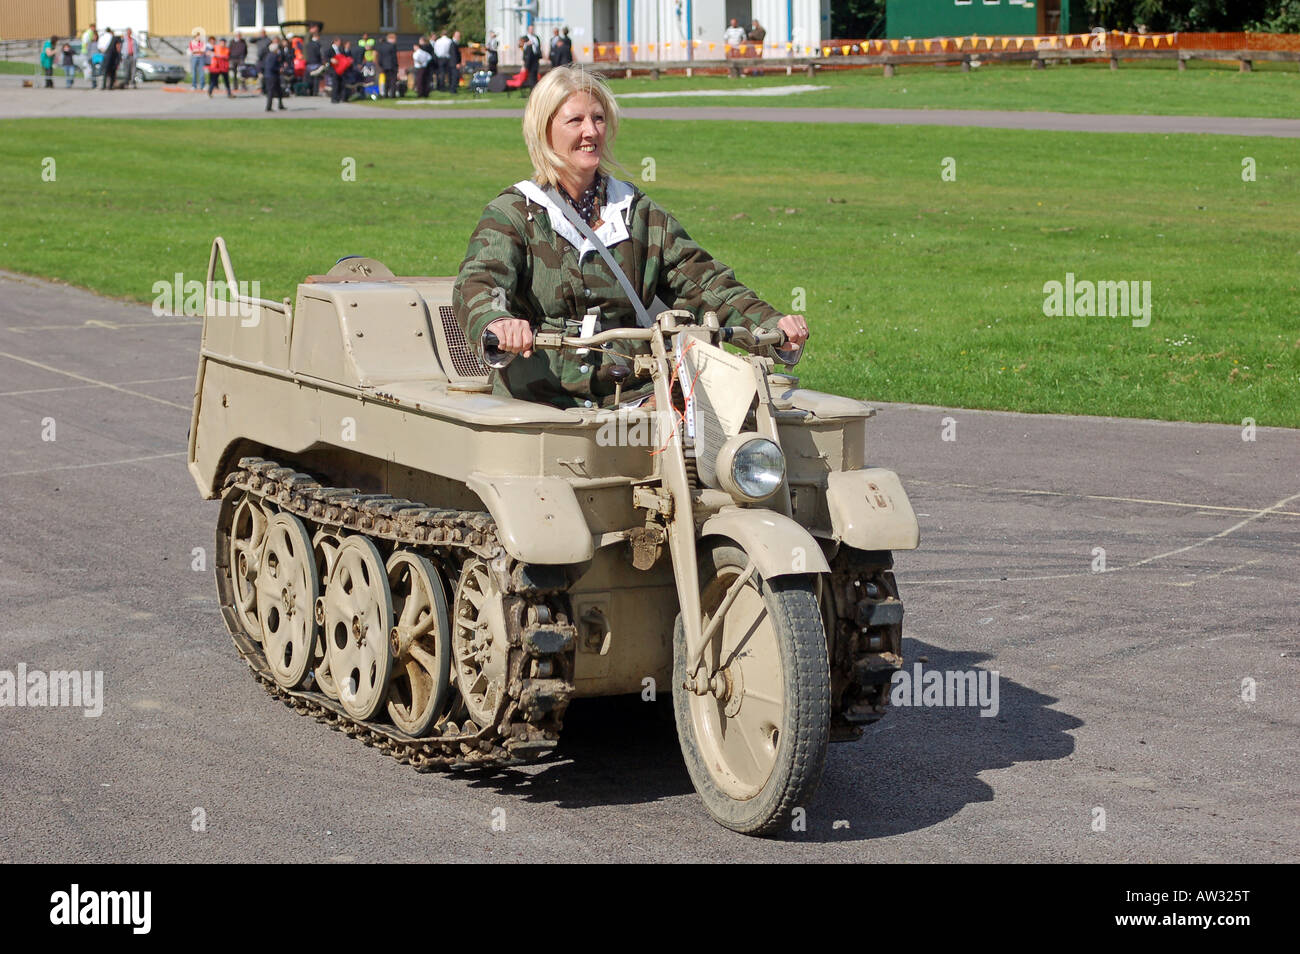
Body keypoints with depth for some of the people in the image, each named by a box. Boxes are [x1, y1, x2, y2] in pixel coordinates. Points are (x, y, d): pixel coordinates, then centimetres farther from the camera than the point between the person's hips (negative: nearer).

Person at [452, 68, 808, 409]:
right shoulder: (510, 213, 6)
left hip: (629, 397, 3)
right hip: (537, 399, -3)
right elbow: (476, 283, -12)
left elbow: (702, 282, 15)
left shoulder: (639, 212, 18)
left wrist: (771, 323, -4)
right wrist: (495, 321, -38)